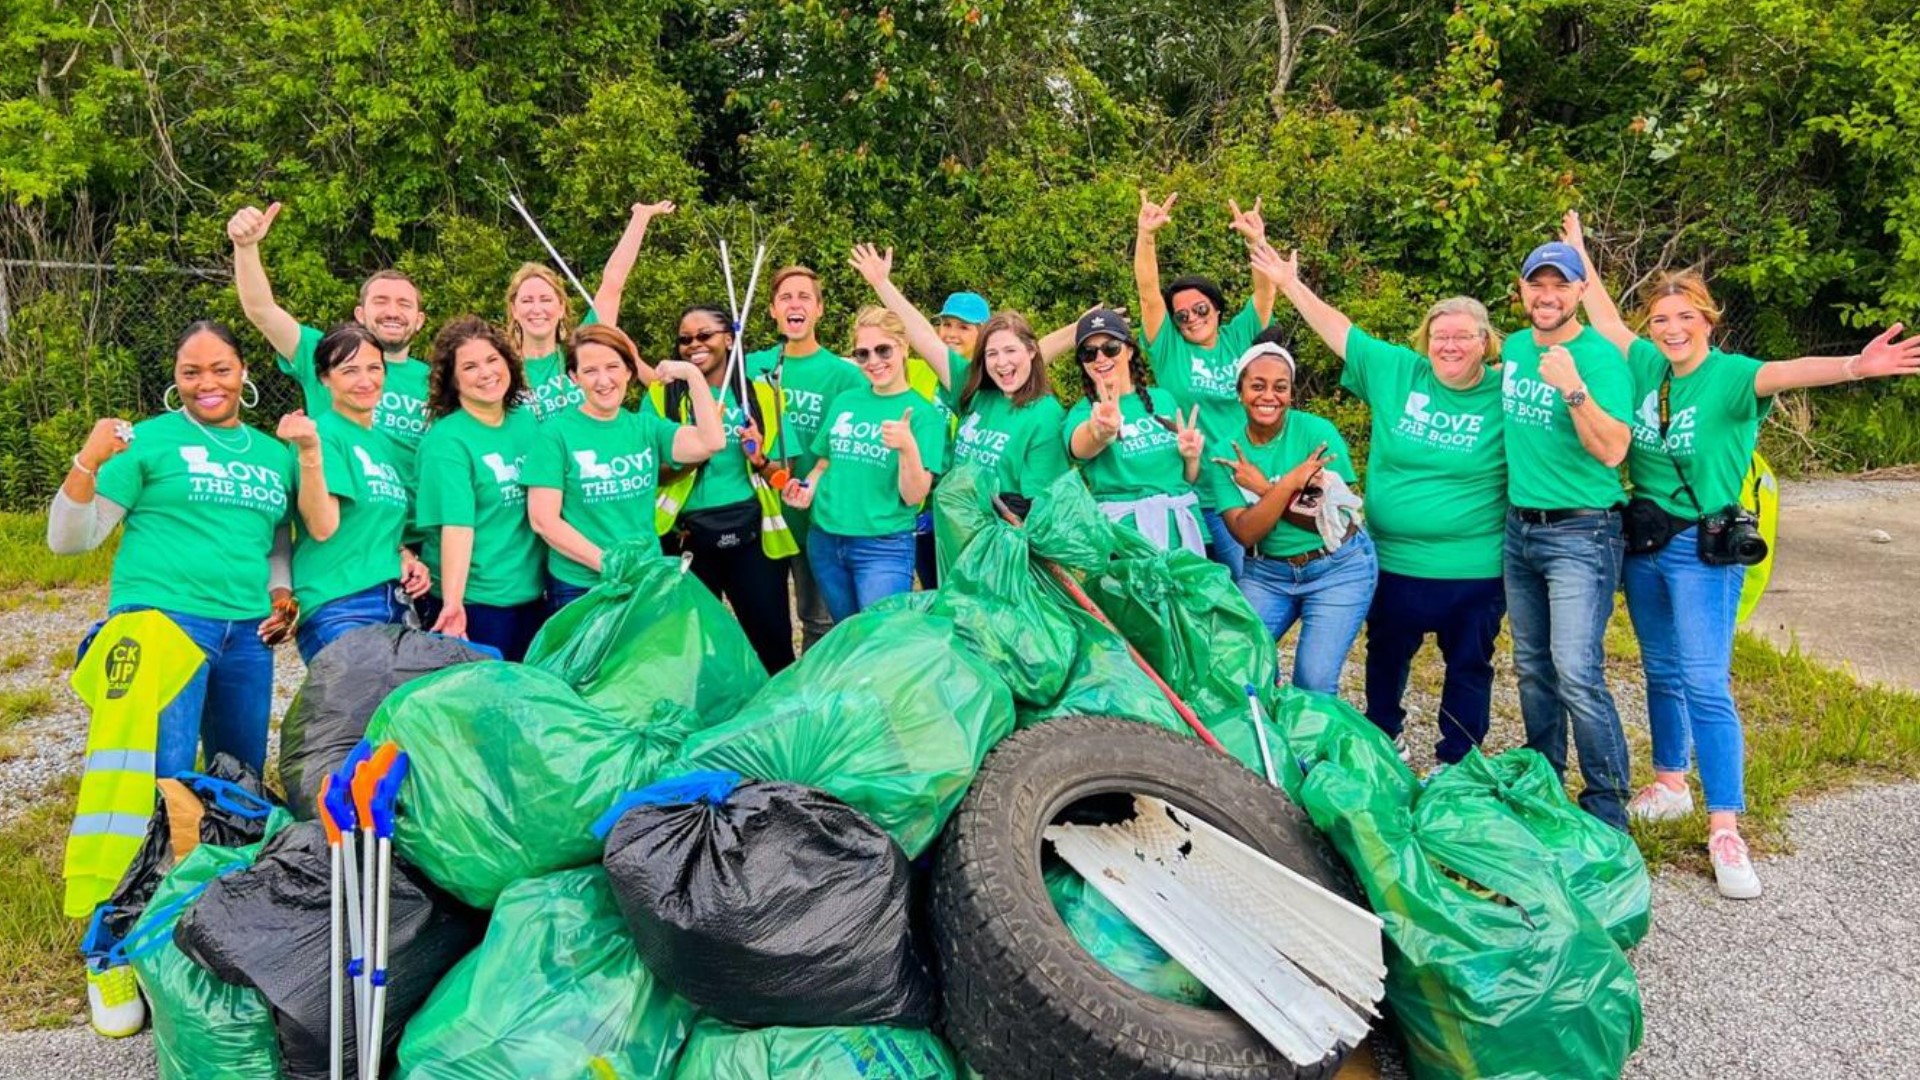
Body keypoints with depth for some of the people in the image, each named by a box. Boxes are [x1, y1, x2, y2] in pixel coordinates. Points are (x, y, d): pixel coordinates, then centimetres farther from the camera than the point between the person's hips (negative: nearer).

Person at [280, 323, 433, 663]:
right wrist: (309, 452, -26)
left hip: (398, 605, 7)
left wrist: (406, 556, 6)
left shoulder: (386, 443, 15)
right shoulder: (325, 432, -6)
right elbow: (322, 526, -17)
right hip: (338, 609, -7)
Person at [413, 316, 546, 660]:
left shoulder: (527, 420, 6)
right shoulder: (446, 441, -13)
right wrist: (452, 602, -30)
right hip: (472, 601, -6)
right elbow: (457, 525, -22)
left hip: (531, 595, 6)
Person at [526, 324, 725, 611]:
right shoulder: (556, 433, -6)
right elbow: (543, 520, -11)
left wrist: (693, 375, -13)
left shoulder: (645, 426, 4)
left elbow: (711, 443, -11)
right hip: (579, 589, -3)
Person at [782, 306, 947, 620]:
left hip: (885, 548, -5)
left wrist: (908, 447, -29)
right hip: (825, 541, 5)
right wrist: (807, 490, -4)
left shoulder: (922, 414, -6)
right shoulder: (844, 402, 7)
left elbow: (913, 496, -12)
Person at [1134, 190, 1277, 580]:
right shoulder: (1169, 350, 1)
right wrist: (1146, 234, -24)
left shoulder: (1238, 340, 6)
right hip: (1192, 495, -1)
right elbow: (1149, 292, -10)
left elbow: (1265, 292, -5)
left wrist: (1257, 241, -23)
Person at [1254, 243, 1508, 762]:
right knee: (1386, 657, 21)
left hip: (1473, 568, -3)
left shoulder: (1503, 396, -7)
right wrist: (1290, 284, 6)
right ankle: (1382, 740, 42)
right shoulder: (1395, 372, -1)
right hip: (1393, 560, 3)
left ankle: (1456, 764, 27)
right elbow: (1340, 330, 5)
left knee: (1468, 666, 11)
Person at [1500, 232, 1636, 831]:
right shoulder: (1513, 348, 8)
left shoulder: (1600, 358, -12)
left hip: (1580, 533, -7)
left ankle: (1608, 804, 1)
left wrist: (1573, 389, -30)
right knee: (1532, 668, 15)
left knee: (1577, 673, -12)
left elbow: (1612, 450, -22)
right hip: (1519, 527, 7)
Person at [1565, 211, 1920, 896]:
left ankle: (1725, 831, -4)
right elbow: (1607, 321, 16)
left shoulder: (1730, 377, -13)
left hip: (1702, 547, -6)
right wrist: (1579, 252, 21)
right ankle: (1670, 785, 33)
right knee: (1661, 672, 17)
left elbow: (1787, 372, -32)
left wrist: (1855, 366, -52)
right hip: (1643, 538, 6)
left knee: (1705, 684, -9)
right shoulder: (1647, 366, 3)